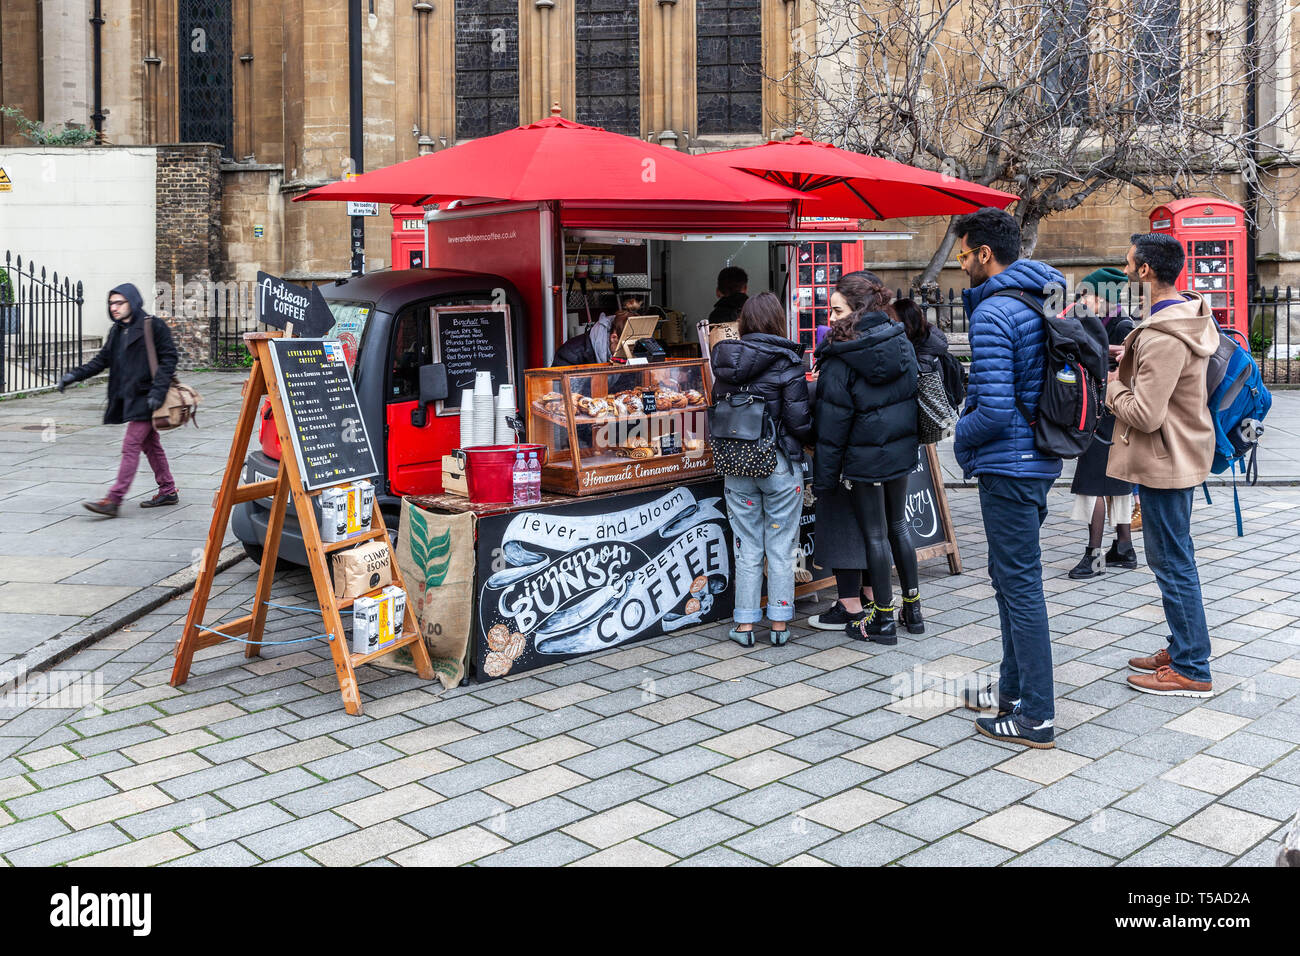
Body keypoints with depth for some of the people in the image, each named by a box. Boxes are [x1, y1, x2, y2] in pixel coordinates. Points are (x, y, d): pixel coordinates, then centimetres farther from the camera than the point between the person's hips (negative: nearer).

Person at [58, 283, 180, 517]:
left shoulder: (153, 326, -10)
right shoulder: (117, 330, 14)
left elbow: (169, 359, -12)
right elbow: (102, 360, 17)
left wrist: (157, 391, -19)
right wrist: (74, 375, 4)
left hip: (145, 398, -9)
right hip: (128, 398, 9)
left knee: (131, 446, -11)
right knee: (150, 444, 14)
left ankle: (113, 500, -13)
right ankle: (168, 491, 25)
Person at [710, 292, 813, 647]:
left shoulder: (726, 363, 2)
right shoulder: (787, 363, -12)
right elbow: (800, 421, -13)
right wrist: (811, 440, 6)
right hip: (780, 466, -3)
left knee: (747, 548, 12)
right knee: (781, 547, 8)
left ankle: (745, 624, 16)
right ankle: (779, 623, 15)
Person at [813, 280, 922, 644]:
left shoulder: (840, 361, -17)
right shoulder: (901, 340, 1)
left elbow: (832, 423, -15)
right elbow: (914, 392, 11)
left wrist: (823, 476, -8)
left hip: (865, 459, -6)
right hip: (902, 450, 6)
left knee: (875, 535, 3)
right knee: (898, 525, 19)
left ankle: (884, 619, 13)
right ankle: (913, 608, 28)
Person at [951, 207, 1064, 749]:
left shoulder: (993, 312, -18)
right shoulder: (1045, 300, 12)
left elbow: (994, 410, -24)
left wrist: (962, 437, -4)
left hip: (1008, 466, -10)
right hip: (1041, 460, 10)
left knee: (1020, 586, -3)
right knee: (1009, 575, 20)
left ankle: (1036, 717, 5)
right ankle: (1014, 689, 32)